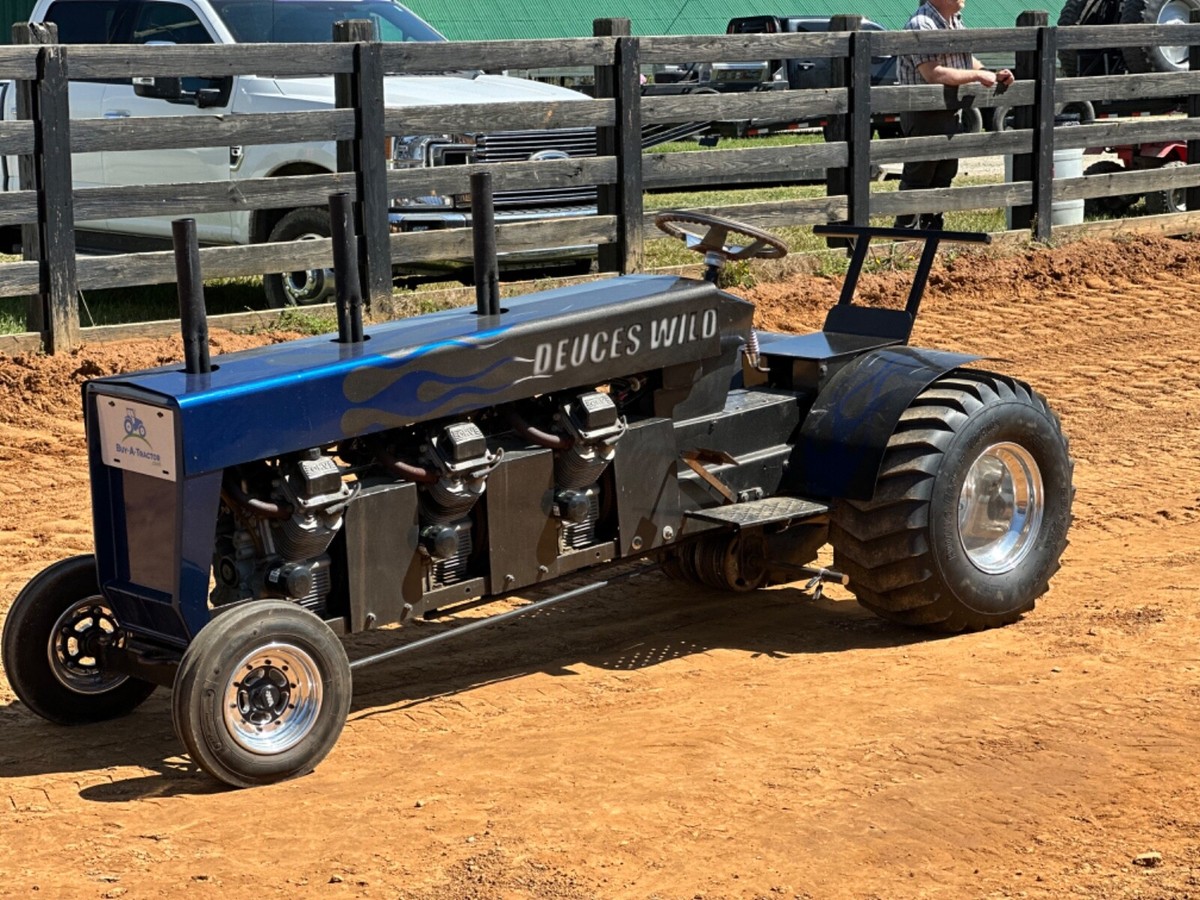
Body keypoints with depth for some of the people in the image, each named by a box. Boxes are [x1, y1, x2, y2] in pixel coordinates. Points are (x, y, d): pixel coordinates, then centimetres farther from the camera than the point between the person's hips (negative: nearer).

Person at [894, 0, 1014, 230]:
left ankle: (932, 229, 27)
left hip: (950, 113, 9)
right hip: (924, 115, -9)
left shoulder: (955, 21, 10)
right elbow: (933, 73, -28)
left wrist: (994, 76, -1)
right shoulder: (921, 25, -20)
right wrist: (977, 75, -21)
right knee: (917, 179, -1)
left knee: (943, 176, 16)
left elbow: (969, 61, 18)